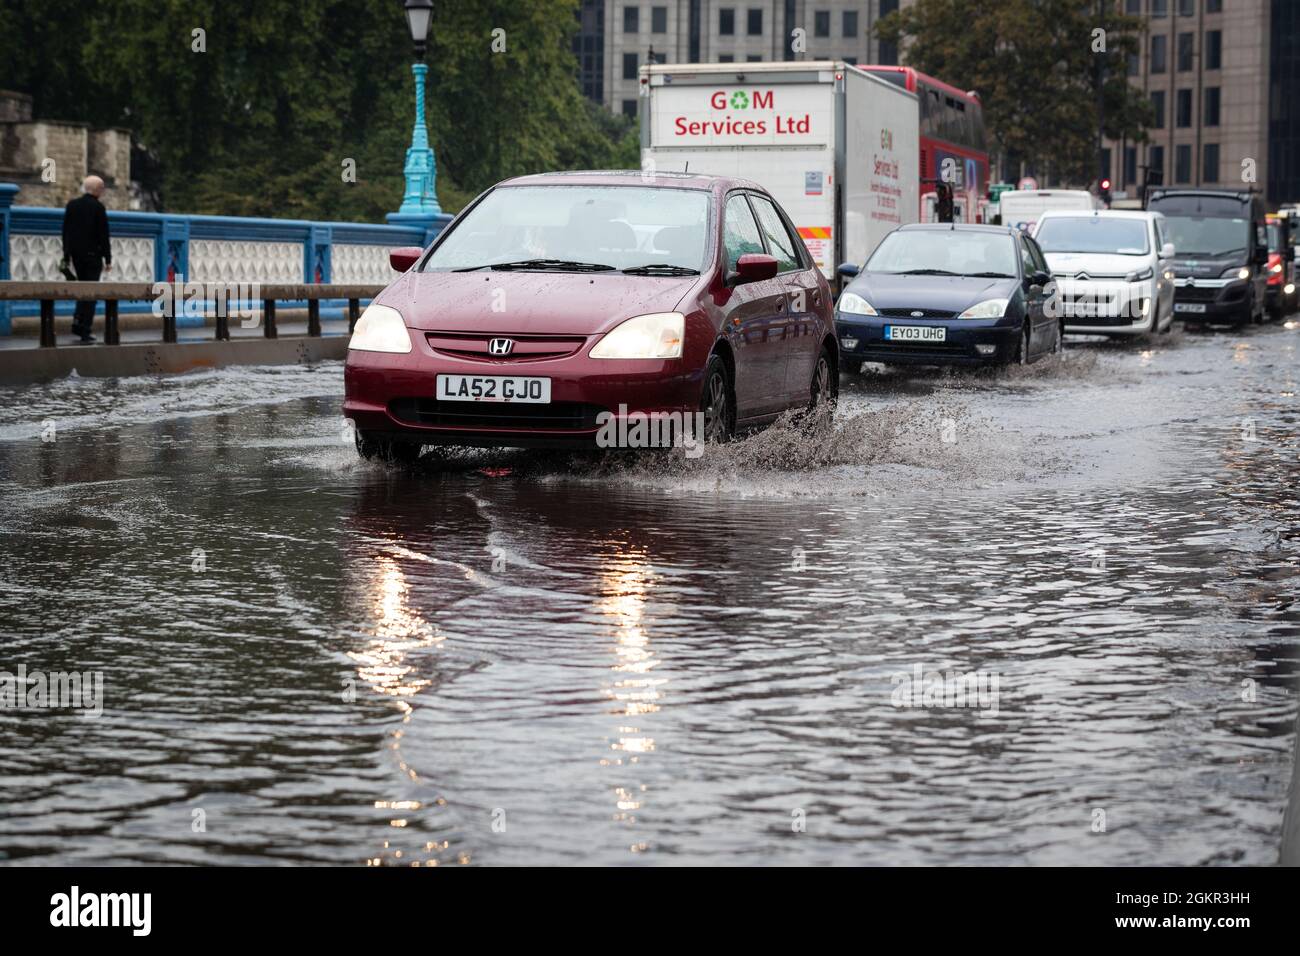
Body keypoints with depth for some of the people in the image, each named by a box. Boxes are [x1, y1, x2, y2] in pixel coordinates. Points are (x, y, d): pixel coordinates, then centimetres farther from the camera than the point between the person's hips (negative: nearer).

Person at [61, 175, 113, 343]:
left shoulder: (72, 205, 5)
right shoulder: (98, 207, -11)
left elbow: (66, 231, 9)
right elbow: (103, 235, -11)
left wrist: (67, 255, 15)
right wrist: (108, 259, -6)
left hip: (76, 254, 5)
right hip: (92, 254, -5)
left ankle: (78, 322, 7)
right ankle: (85, 332, -5)